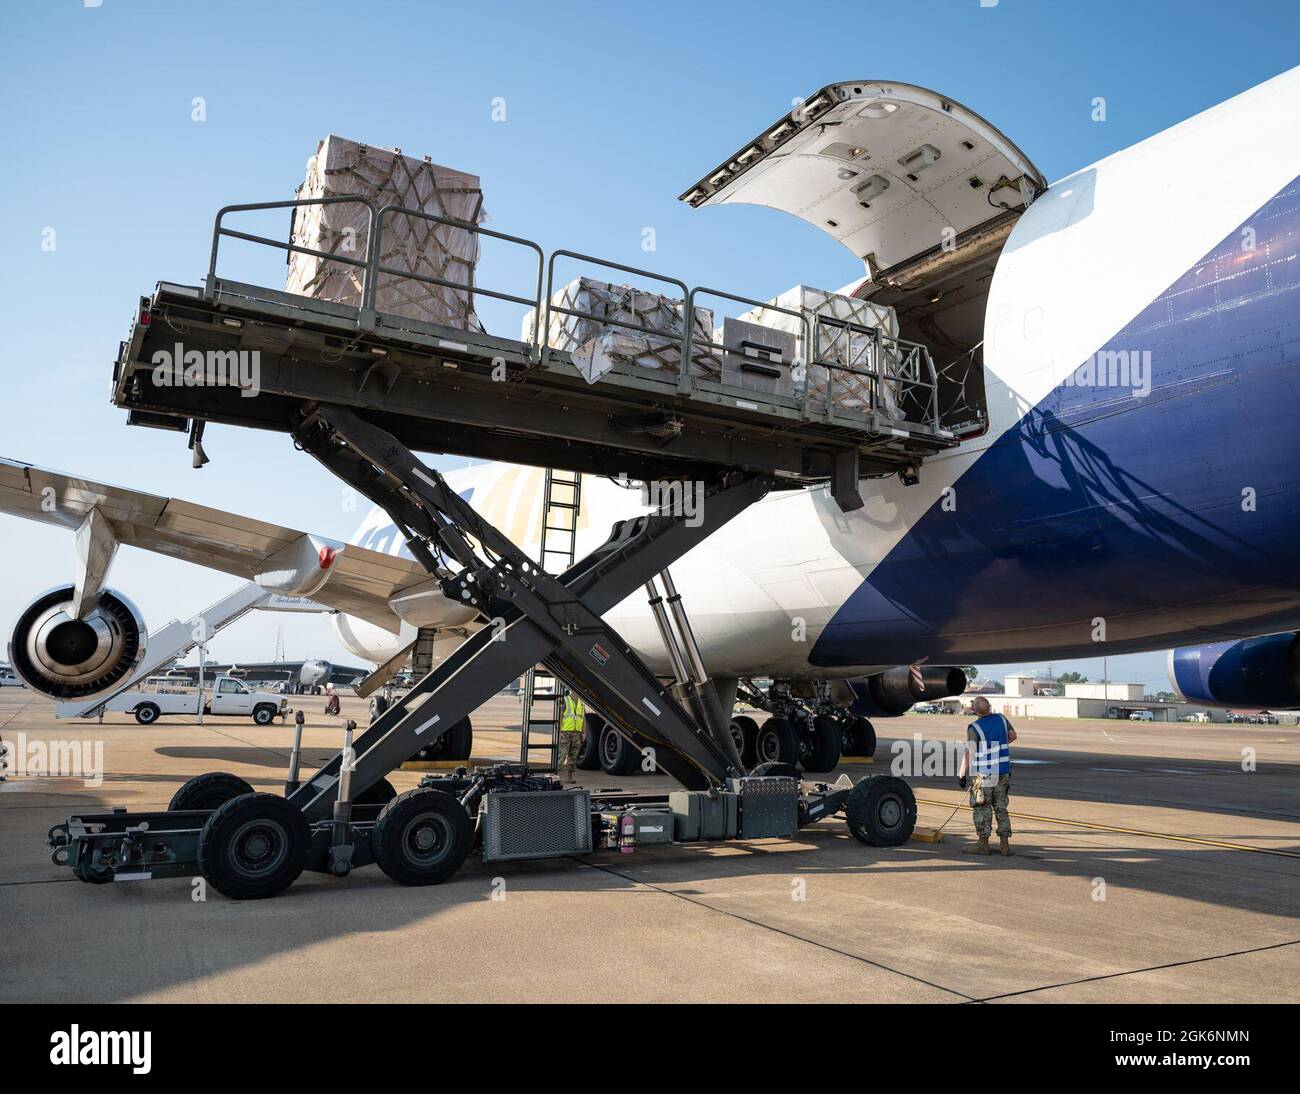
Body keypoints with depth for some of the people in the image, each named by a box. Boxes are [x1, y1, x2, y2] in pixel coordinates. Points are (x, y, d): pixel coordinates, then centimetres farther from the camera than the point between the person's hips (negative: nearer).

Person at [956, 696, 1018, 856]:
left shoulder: (974, 728, -17)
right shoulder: (1001, 718, 2)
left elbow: (968, 753, -18)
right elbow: (1012, 735, 19)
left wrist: (961, 775, -11)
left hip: (983, 775, -6)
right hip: (1003, 772, 6)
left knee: (982, 809, 4)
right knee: (1001, 808, 13)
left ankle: (983, 844, 9)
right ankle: (1005, 844, 14)